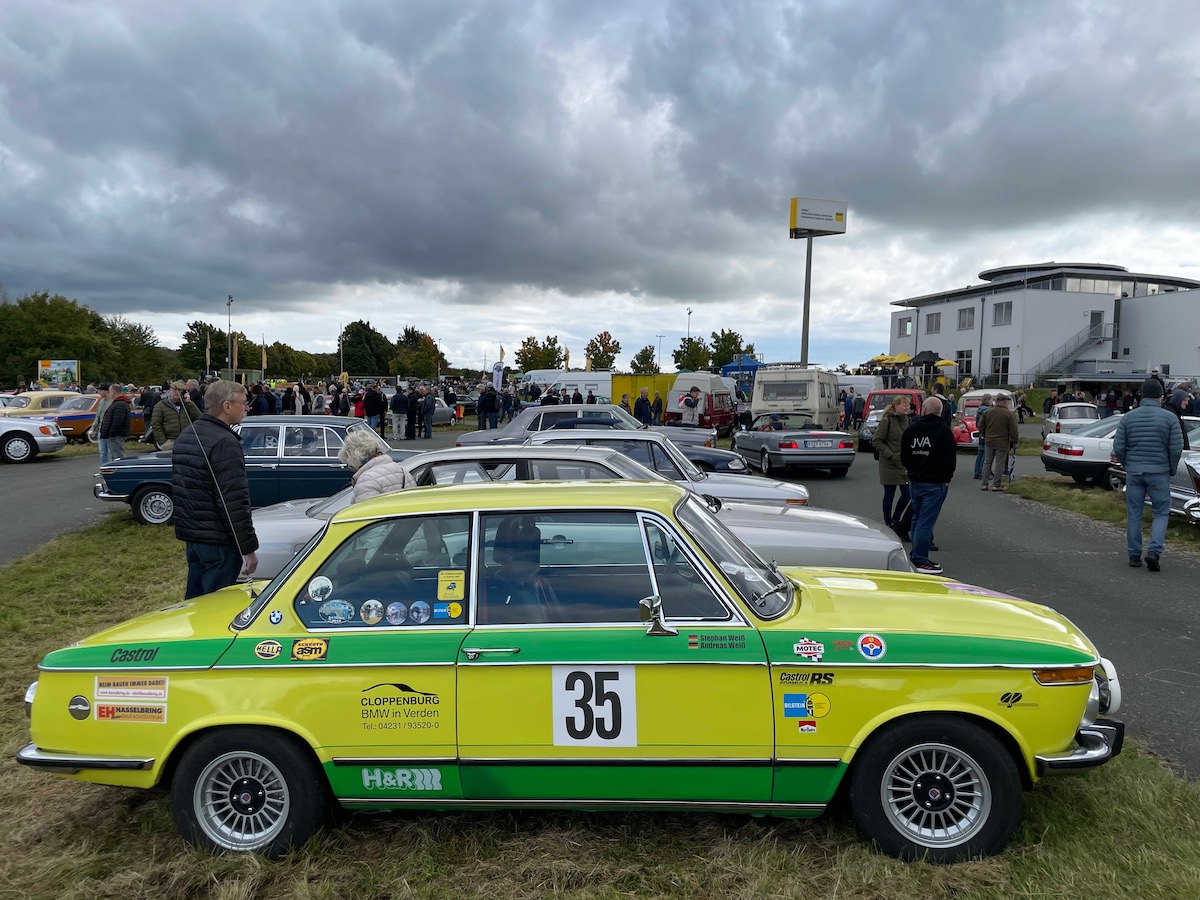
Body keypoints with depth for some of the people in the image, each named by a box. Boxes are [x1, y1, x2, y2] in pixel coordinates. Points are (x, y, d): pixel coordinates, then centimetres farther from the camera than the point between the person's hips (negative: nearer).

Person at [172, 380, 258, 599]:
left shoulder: (185, 437, 11)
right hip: (218, 542, -9)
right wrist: (249, 548, -18)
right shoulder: (224, 443, -20)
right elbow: (234, 503, -23)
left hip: (191, 535, 9)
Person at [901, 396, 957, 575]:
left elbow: (904, 457, 12)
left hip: (914, 481, 6)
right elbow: (950, 458, -12)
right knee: (926, 521, -7)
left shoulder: (910, 430, 6)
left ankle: (917, 557, 21)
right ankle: (920, 560, -9)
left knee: (917, 519, 16)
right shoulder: (943, 430, -10)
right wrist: (947, 478, 2)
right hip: (935, 483, -5)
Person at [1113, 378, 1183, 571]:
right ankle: (1154, 550, -8)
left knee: (1133, 514, 9)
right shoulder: (1169, 417, -5)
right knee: (1161, 512, 8)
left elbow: (1118, 447, -2)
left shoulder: (1128, 417, 1)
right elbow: (1176, 449, -7)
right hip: (1159, 472, -2)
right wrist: (1171, 470, 8)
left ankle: (1134, 555, 13)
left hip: (1134, 471, 2)